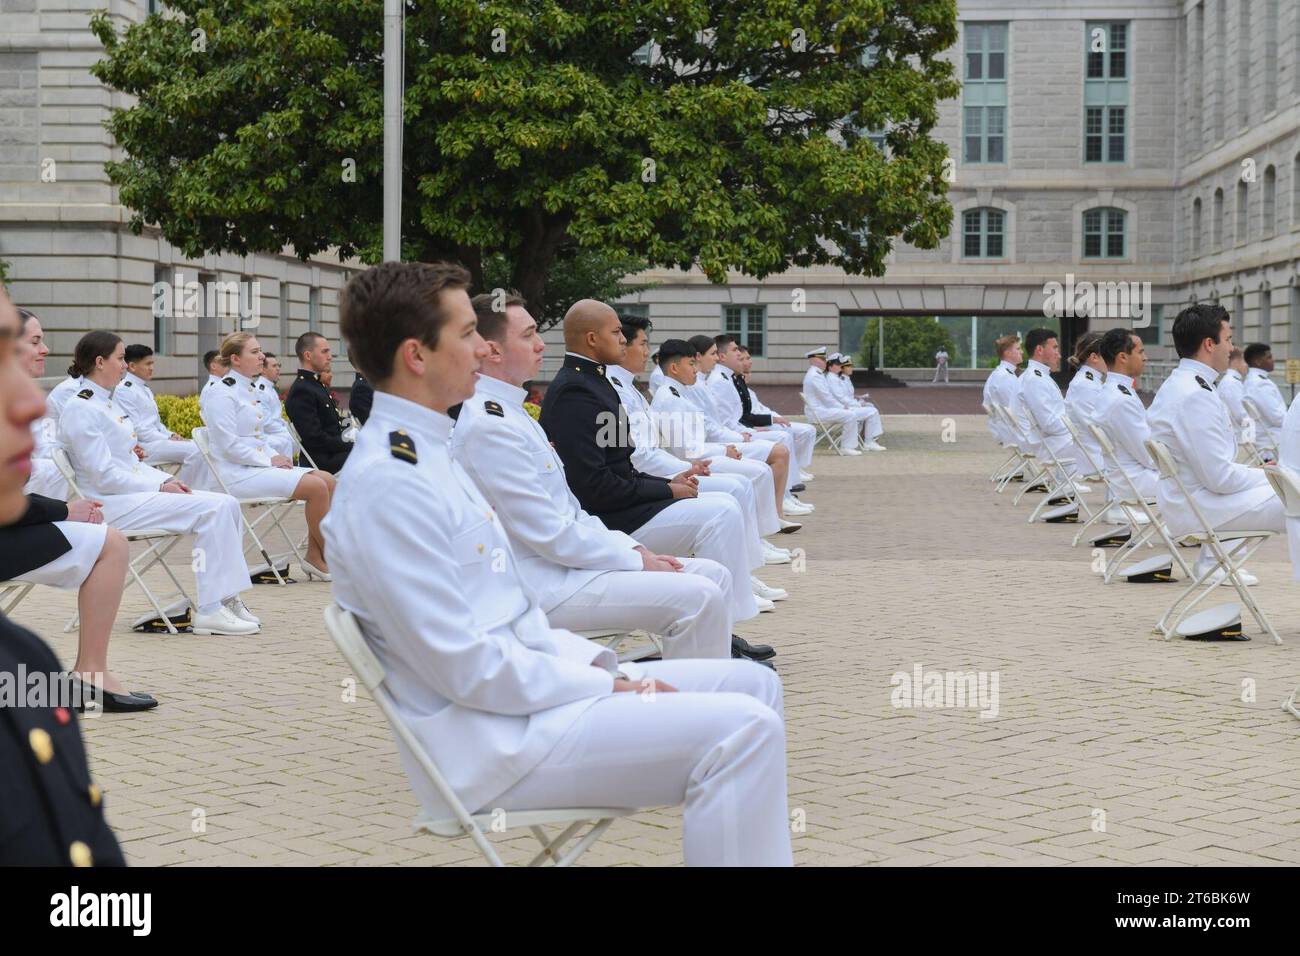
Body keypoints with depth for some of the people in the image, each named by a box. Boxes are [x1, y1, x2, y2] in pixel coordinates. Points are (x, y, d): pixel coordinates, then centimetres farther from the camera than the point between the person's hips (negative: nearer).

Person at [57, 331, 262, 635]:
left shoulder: (107, 403, 19)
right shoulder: (80, 410, -11)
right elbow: (104, 476, -17)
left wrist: (167, 480, 5)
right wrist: (160, 487, -14)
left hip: (135, 489, 9)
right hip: (112, 504, -9)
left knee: (227, 504, -6)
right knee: (212, 510, -23)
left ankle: (226, 597, -8)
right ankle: (209, 610, -23)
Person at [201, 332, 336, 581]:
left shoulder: (249, 390, 17)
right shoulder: (223, 394, -11)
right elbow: (230, 446, -17)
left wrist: (276, 456, 5)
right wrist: (269, 460, -14)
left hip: (260, 466, 9)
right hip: (237, 474, -9)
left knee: (327, 479, -5)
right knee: (315, 486, -20)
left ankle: (315, 556, -6)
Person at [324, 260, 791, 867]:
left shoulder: (427, 453, 13)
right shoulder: (388, 486, -19)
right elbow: (466, 667, -21)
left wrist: (597, 664, 5)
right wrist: (611, 688, -13)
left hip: (527, 679, 10)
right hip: (494, 743, -10)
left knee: (752, 683, 8)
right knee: (743, 730, -21)